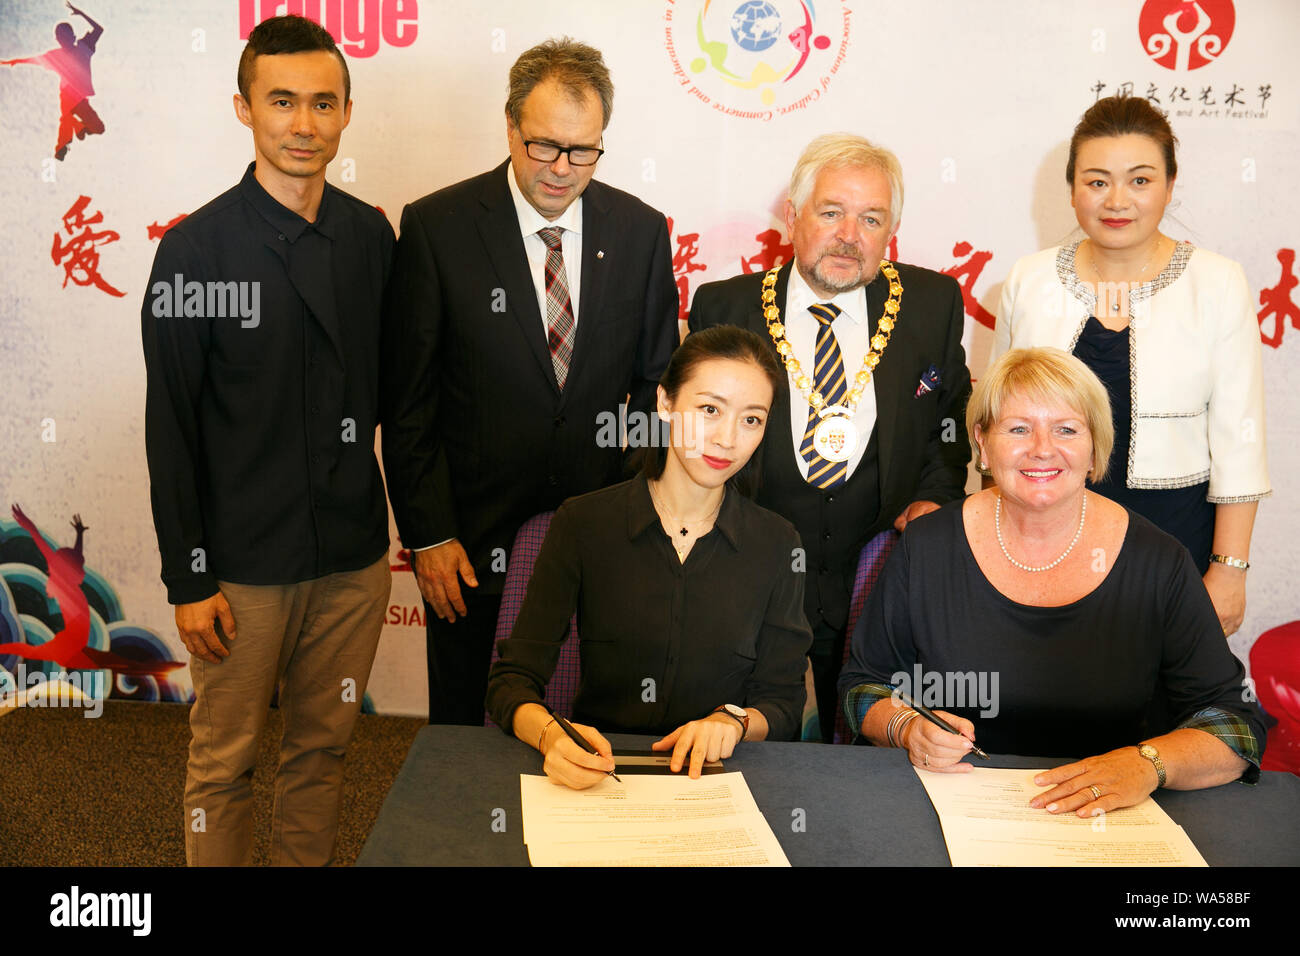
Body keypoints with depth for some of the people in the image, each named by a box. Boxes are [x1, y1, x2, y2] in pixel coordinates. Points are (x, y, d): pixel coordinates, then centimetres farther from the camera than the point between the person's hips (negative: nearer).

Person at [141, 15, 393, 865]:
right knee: (225, 758, 11)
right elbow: (171, 427, -7)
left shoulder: (372, 236, 4)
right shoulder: (198, 249, -8)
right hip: (244, 563, -3)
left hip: (354, 556, 4)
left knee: (325, 747, 17)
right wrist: (188, 578, -8)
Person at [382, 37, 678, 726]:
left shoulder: (641, 230, 0)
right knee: (463, 731, 15)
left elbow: (656, 382, 7)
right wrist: (428, 536, -8)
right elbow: (408, 401, -5)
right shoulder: (435, 227, -7)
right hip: (472, 542, -1)